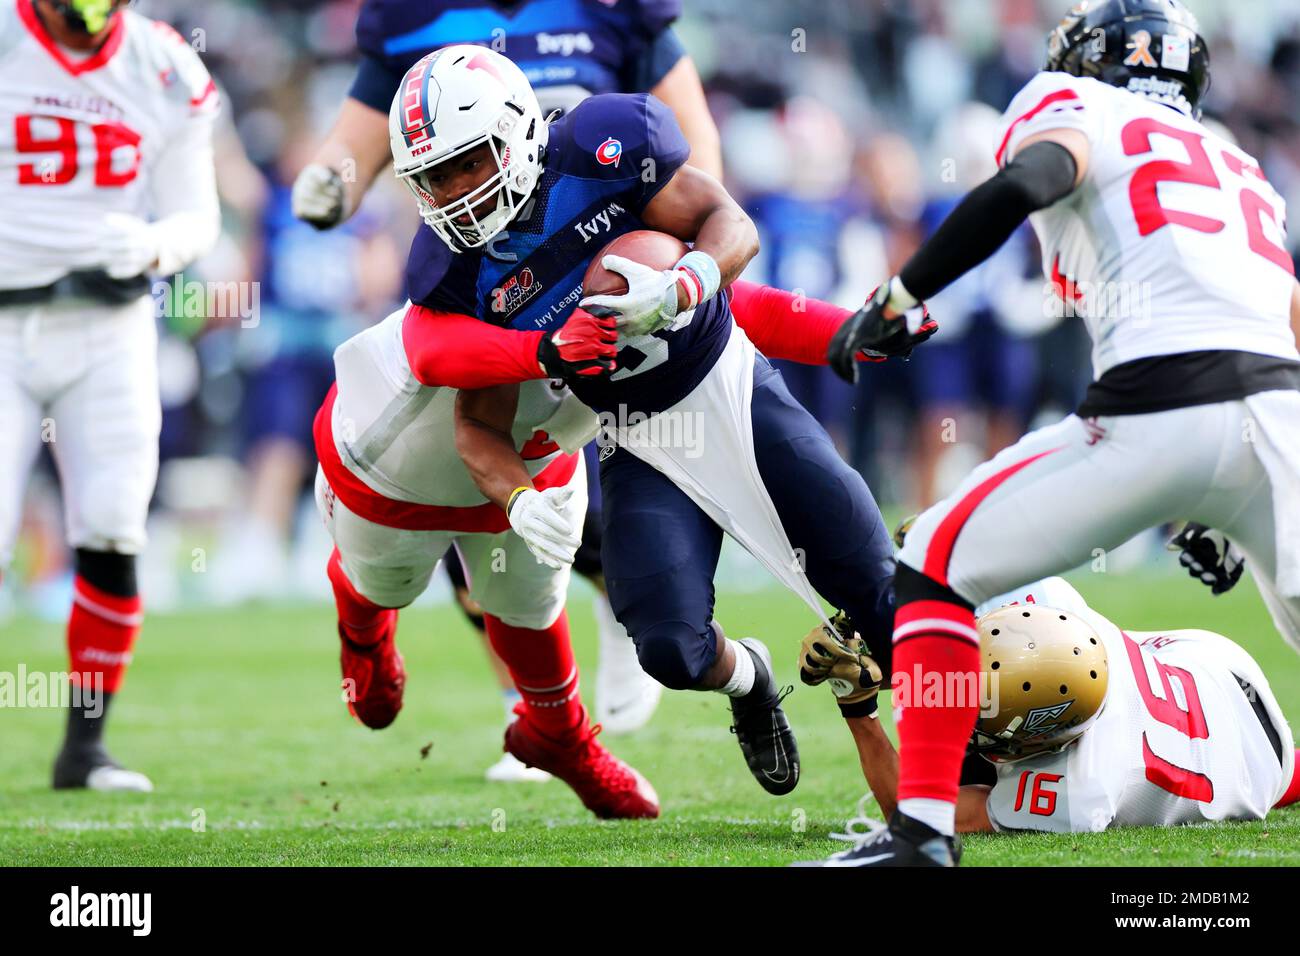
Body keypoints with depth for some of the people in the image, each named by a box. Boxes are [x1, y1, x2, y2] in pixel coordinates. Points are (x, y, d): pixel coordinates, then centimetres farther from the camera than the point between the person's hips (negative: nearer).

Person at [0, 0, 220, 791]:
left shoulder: (168, 73, 1)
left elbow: (197, 216, 6)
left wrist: (155, 246, -16)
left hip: (109, 332, 2)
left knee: (112, 534, -4)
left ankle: (85, 747, 8)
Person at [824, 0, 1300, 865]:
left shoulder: (1082, 111, 14)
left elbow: (1019, 187, -9)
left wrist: (896, 301, -3)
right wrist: (1221, 510, 37)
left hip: (1159, 412, -5)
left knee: (935, 565, 8)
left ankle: (923, 825, -4)